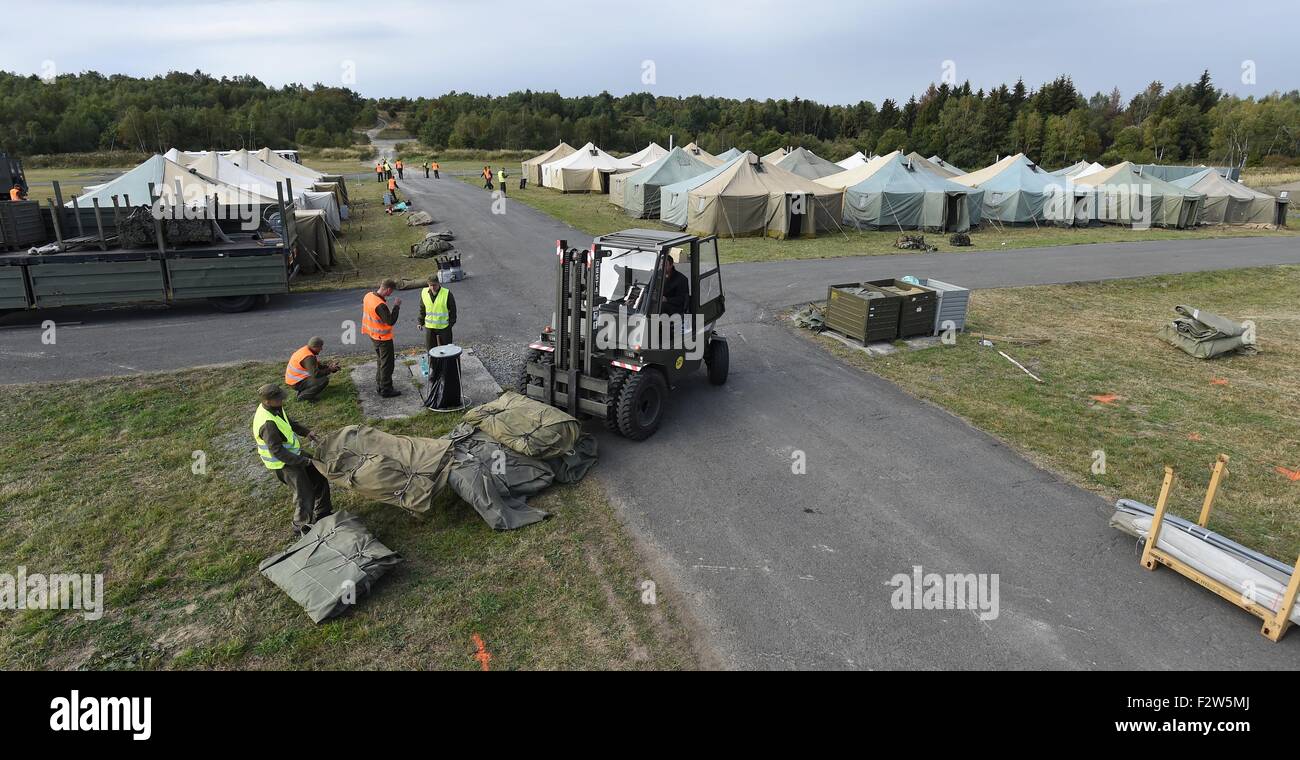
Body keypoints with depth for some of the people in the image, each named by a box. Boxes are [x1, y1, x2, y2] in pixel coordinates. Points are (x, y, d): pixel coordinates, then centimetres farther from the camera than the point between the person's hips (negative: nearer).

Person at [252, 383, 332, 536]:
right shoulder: (267, 423, -33)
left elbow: (289, 423, 16)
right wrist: (302, 461, -28)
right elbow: (277, 451, -31)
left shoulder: (275, 408, -4)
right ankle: (301, 527, 19)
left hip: (293, 452, 10)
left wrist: (306, 432, 3)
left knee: (319, 475, 15)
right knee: (304, 493, -4)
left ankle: (322, 513, 30)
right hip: (283, 463, -9)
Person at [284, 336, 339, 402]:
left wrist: (328, 365, -1)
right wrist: (330, 370, -19)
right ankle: (303, 396, -9)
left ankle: (302, 391, 13)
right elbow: (315, 374, -31)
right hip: (296, 383, -10)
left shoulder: (306, 350, 5)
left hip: (295, 377, 10)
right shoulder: (308, 357, -26)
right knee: (324, 380, -23)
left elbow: (317, 365, 14)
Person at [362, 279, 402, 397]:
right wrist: (396, 306, -23)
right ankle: (386, 390, 12)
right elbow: (391, 321, -29)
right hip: (383, 337, -9)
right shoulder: (380, 305, -32)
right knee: (387, 364, 4)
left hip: (373, 334, 9)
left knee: (380, 360, 23)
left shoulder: (368, 295, -4)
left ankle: (379, 385, 34)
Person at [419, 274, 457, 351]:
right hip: (429, 327, 3)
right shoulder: (424, 293, 0)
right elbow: (422, 309, 12)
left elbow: (452, 310, -4)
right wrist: (421, 322, 10)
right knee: (430, 348, 9)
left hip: (444, 327, -3)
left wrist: (451, 323, -7)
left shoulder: (447, 294, -12)